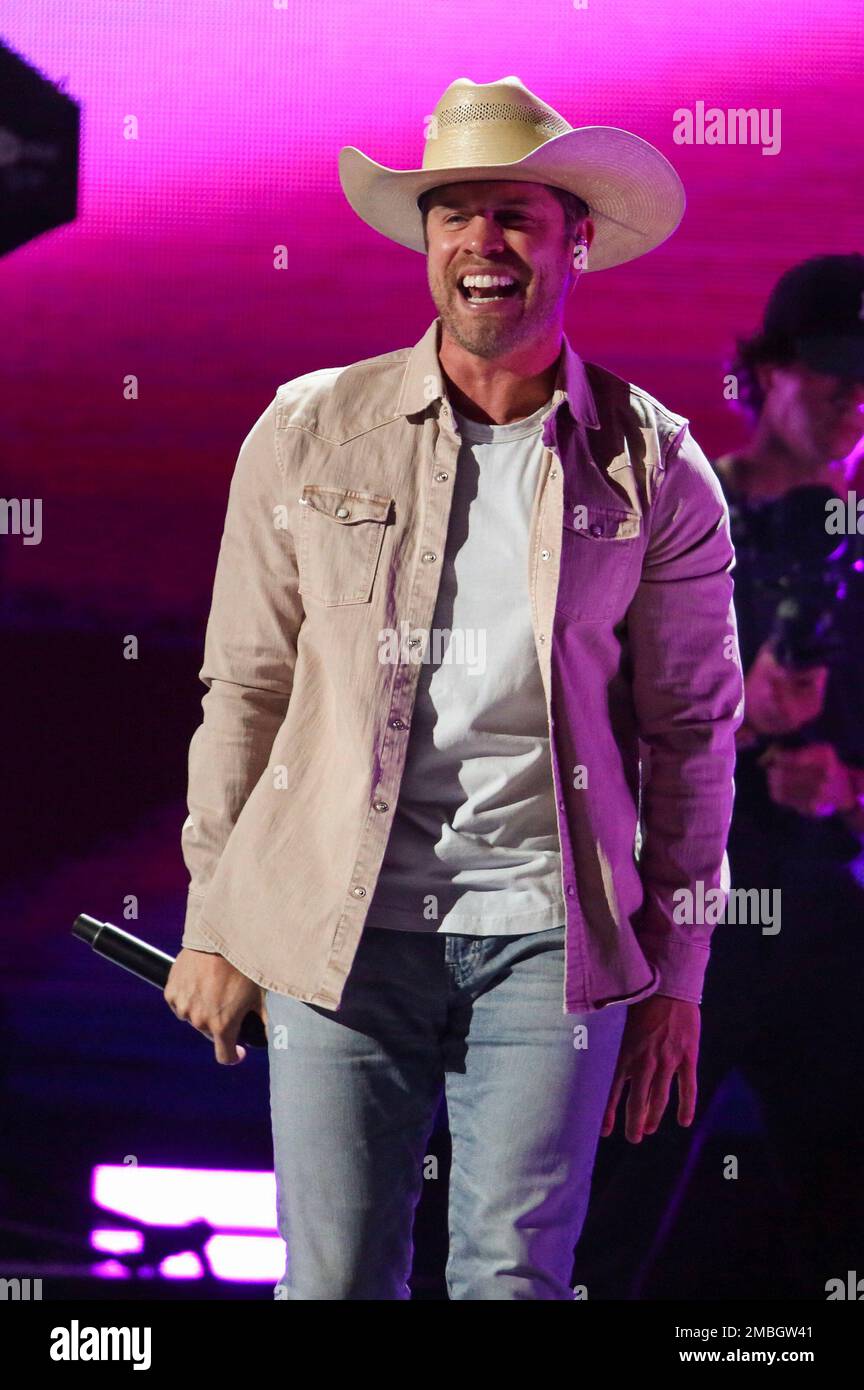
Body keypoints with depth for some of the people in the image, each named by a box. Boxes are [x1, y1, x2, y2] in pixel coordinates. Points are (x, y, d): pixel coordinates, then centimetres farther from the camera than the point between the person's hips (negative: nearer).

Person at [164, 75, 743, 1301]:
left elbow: (691, 728, 7)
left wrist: (675, 973, 6)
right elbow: (246, 685, 8)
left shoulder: (654, 467, 3)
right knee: (335, 1278, 2)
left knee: (517, 1275, 1)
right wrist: (214, 924, 7)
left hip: (550, 936, 0)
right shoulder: (310, 432, 5)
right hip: (342, 927, 1)